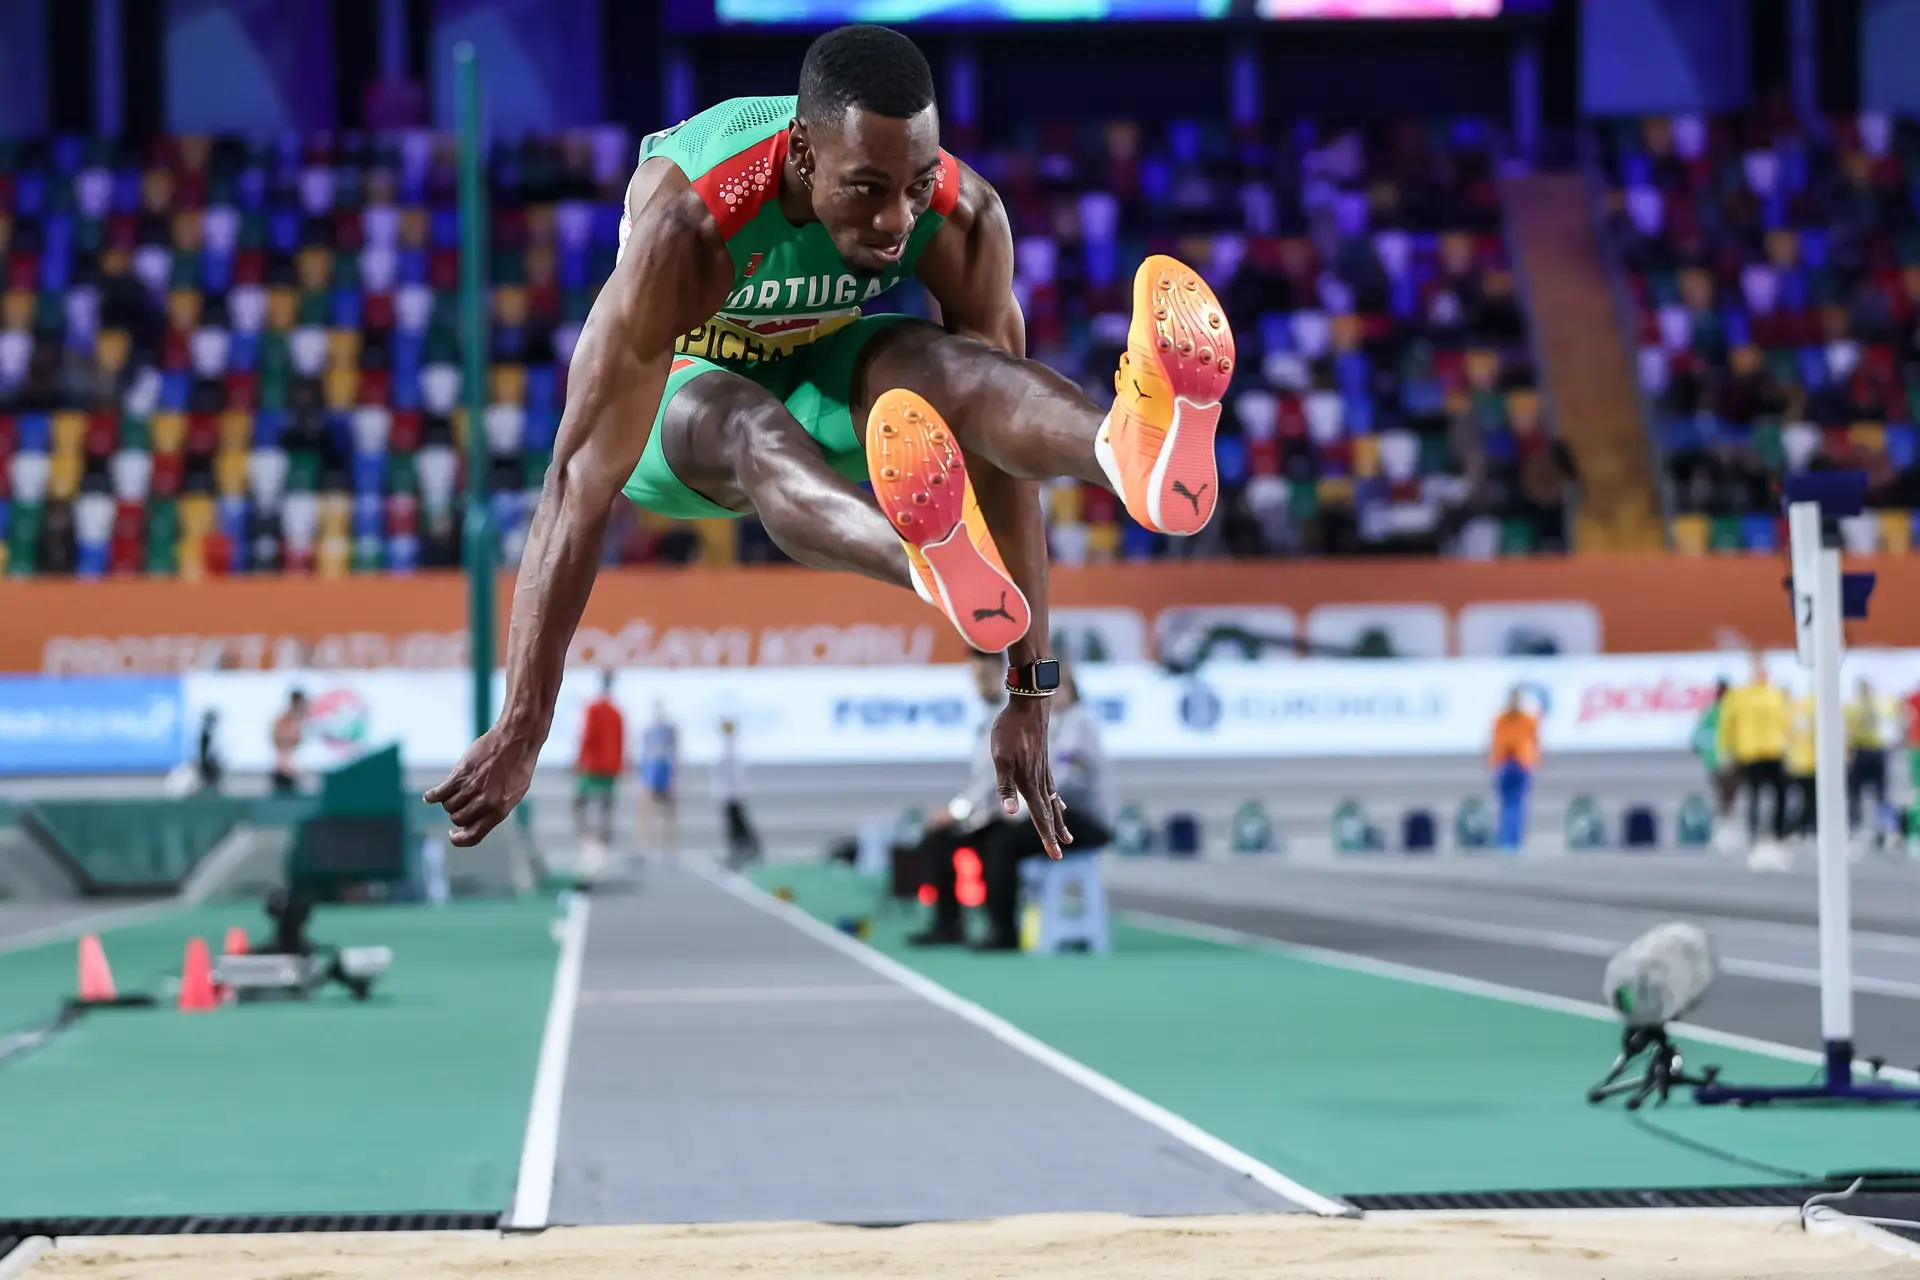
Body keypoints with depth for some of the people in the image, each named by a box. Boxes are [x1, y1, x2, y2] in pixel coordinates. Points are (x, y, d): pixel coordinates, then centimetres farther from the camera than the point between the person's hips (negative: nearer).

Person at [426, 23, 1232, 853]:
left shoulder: (964, 216, -26)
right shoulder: (689, 222, -36)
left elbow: (1007, 437, -23)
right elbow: (580, 480, -38)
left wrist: (1030, 694, -25)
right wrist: (519, 735, -40)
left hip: (822, 368, 3)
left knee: (947, 366, -34)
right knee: (749, 429, -41)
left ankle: (1130, 445, -67)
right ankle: (935, 565, -74)